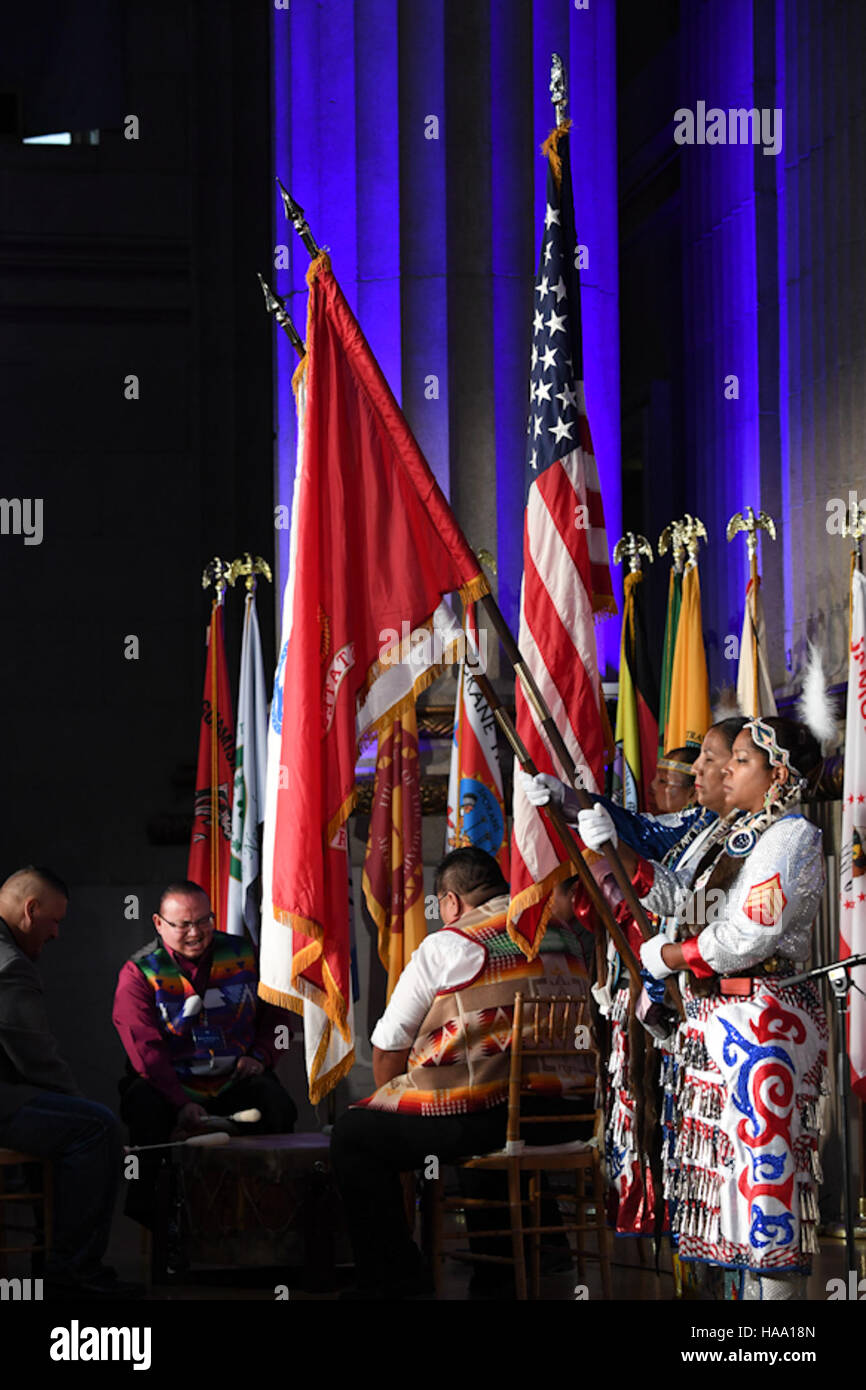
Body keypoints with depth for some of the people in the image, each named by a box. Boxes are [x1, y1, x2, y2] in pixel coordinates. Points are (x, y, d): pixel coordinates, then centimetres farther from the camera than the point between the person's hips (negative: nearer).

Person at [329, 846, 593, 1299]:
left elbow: (388, 1045, 3)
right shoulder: (562, 937, 16)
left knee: (353, 1135, 9)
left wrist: (390, 1099, 21)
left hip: (481, 1117, -7)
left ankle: (389, 1278, 8)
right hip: (561, 1116, 7)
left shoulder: (447, 945, -2)